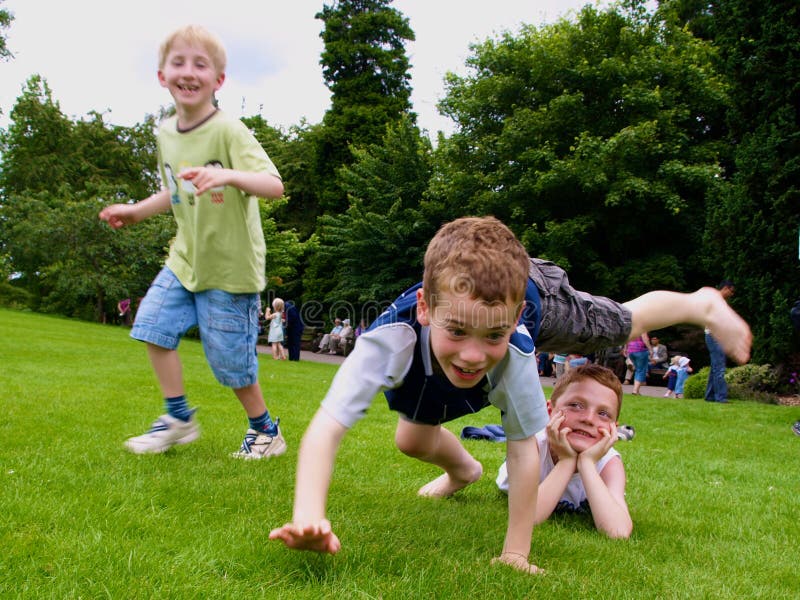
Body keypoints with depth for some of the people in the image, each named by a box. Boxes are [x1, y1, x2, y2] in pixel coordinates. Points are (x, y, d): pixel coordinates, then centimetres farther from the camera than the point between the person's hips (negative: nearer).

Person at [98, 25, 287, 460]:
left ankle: (265, 431, 24)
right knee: (153, 325, -1)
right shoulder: (166, 134, 5)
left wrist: (229, 176, -43)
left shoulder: (228, 131, -17)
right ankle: (179, 418, 17)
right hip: (185, 258, 7)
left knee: (230, 358, 0)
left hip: (231, 265, -7)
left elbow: (274, 186, -28)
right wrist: (137, 212, 19)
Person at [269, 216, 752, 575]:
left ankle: (703, 305, 53)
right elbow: (327, 428, -54)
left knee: (626, 324, 20)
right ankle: (463, 471, 38)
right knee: (412, 440, 2)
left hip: (539, 295, -2)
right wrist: (309, 519, -69)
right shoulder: (392, 339, -48)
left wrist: (516, 552, -33)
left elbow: (523, 448, -33)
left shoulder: (514, 349, -46)